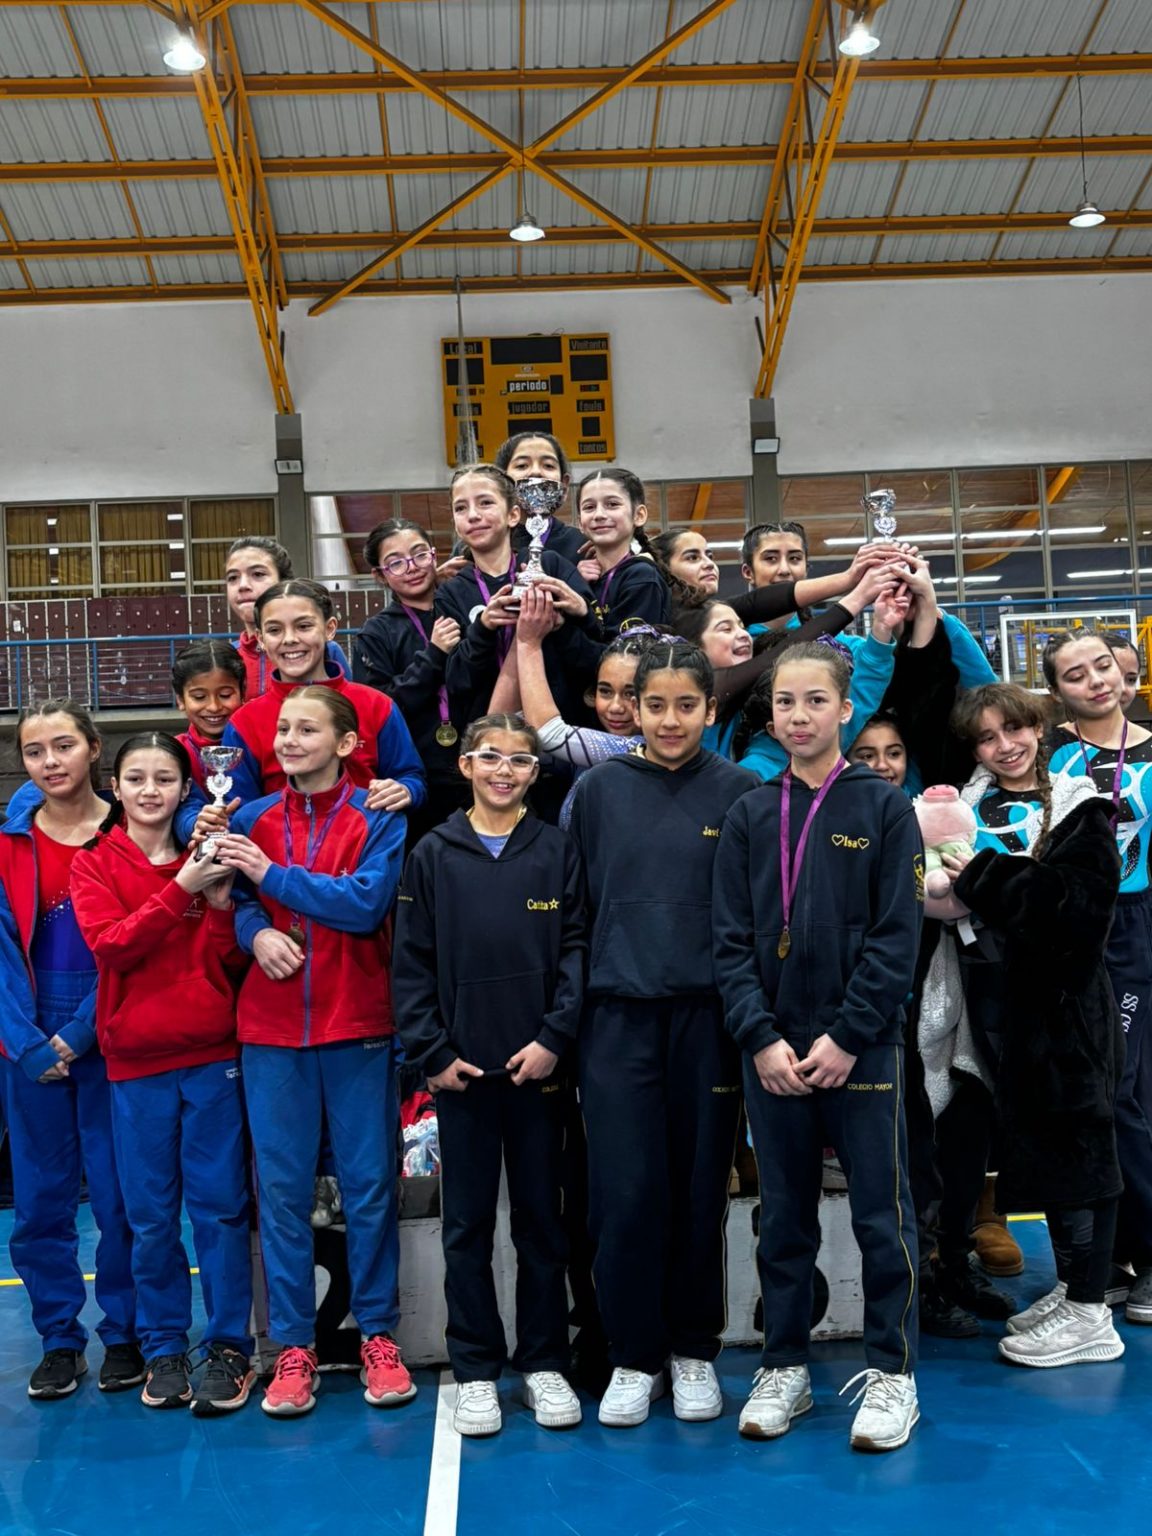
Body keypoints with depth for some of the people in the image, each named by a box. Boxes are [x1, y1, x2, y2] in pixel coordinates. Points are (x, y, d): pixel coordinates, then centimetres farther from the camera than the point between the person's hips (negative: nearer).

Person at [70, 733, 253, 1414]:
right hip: (136, 1062, 0)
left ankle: (229, 1347, 12)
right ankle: (163, 1348, 21)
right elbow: (110, 945, -13)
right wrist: (180, 890, -22)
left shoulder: (204, 860, 7)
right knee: (152, 1216, 7)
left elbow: (230, 962, 2)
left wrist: (222, 902, -15)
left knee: (220, 1206, 2)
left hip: (212, 1056, 1)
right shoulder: (95, 863, 4)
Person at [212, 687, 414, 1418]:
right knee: (282, 1187, 5)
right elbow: (235, 905, 8)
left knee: (369, 1184, 4)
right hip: (271, 1028, 3)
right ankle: (294, 1345, 15)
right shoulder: (250, 821, 8)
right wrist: (258, 933, -15)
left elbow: (366, 904, -13)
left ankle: (379, 1336, 17)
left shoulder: (379, 818, -2)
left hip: (358, 1025, -2)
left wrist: (271, 874, -12)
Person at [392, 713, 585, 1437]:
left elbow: (576, 949, -1)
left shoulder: (557, 850, 3)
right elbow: (412, 964, 2)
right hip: (461, 1069, 0)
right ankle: (476, 1370, 18)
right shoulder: (433, 856, 4)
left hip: (539, 1065, 0)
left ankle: (545, 1363, 21)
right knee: (468, 1223, 7)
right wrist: (432, 1052, -6)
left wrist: (554, 1038, -10)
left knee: (542, 1216, 9)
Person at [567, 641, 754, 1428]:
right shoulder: (599, 788, 3)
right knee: (627, 1192, 1)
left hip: (706, 1014, 0)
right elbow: (577, 903, 5)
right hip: (620, 1015, 0)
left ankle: (694, 1351, 25)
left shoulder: (739, 792, 0)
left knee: (701, 1189, 8)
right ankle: (634, 1356, 18)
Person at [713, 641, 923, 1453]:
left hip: (863, 1047, -3)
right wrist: (761, 1038, -9)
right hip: (772, 1052, 3)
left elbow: (897, 937, -7)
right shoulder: (750, 816, 6)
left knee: (882, 1215, 5)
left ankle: (892, 1373, 18)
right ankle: (784, 1368, 24)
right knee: (784, 1218, 12)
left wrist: (847, 1037, -13)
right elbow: (731, 942, 3)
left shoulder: (885, 807, -2)